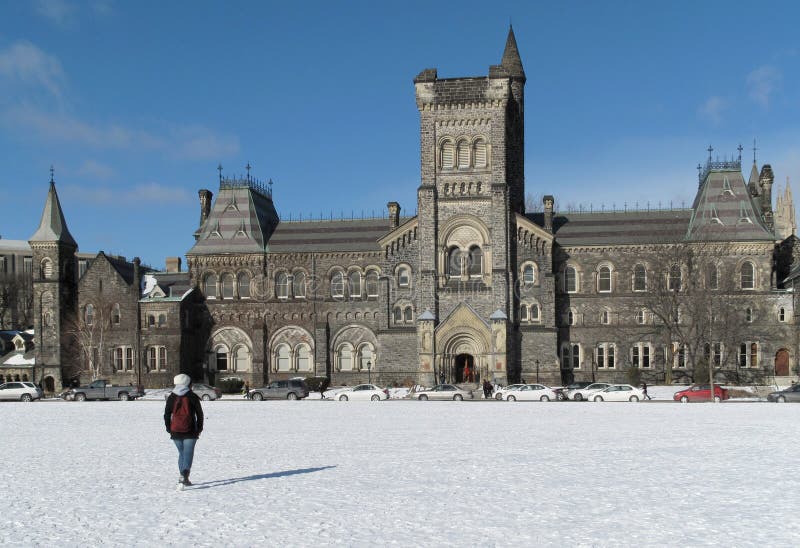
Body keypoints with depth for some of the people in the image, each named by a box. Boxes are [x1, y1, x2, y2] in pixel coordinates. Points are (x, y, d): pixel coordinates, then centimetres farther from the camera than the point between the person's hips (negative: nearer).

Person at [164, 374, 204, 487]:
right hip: (190, 431, -3)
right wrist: (199, 428, 10)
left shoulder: (171, 397, 5)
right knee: (188, 453, -4)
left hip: (176, 431, 3)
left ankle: (183, 477, 16)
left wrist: (169, 429, 13)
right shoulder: (192, 397, -1)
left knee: (181, 453, 16)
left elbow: (166, 415, 5)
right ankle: (184, 475, -24)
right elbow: (199, 413, 1)